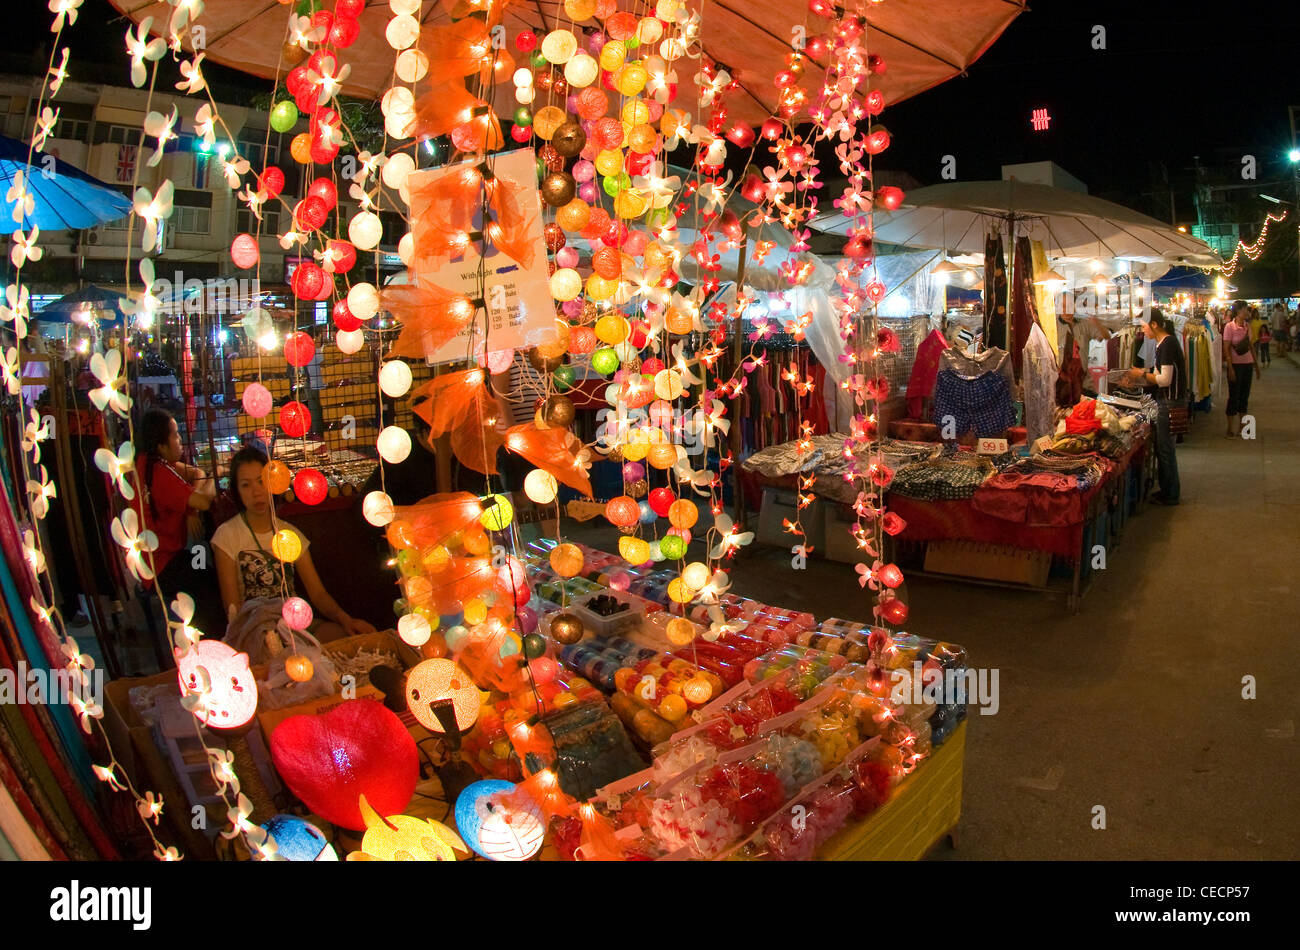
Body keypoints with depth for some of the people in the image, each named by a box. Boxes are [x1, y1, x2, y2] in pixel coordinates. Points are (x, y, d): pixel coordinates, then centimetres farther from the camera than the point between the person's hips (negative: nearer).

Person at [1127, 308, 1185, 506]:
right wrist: (1137, 378, 9)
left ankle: (1170, 495, 9)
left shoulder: (1168, 344, -17)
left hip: (1170, 402, -10)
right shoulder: (1164, 343, 12)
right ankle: (1168, 489, 25)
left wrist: (1142, 374, -10)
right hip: (1165, 401, 10)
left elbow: (1165, 379, -21)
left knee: (1165, 449, -1)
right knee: (1162, 447, 15)